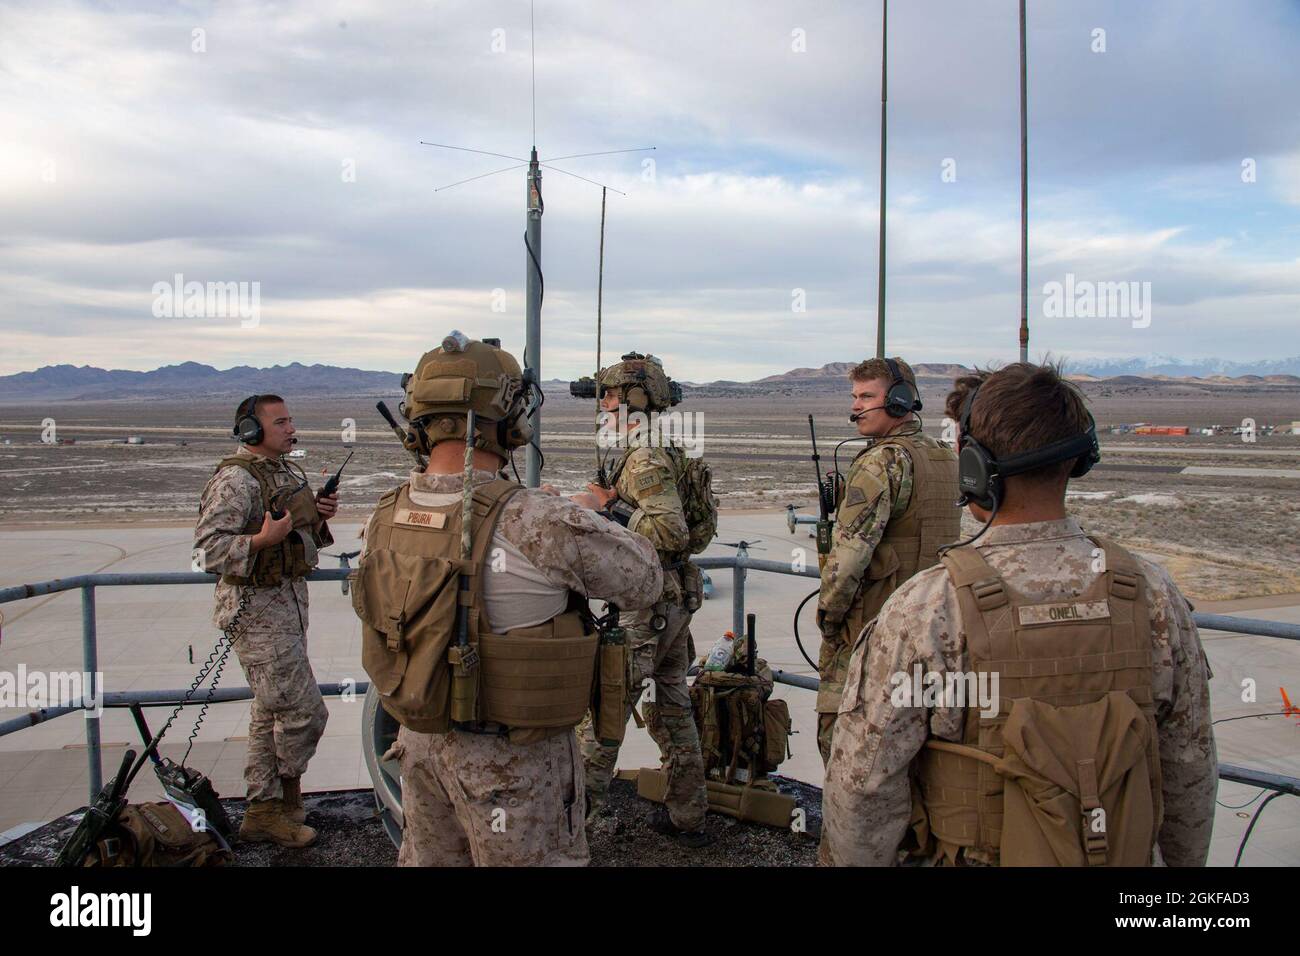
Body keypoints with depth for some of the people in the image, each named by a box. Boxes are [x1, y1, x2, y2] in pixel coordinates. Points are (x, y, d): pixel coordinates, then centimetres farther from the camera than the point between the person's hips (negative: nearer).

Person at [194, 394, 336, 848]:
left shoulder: (286, 473, 12)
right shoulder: (236, 479, -16)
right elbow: (208, 548, -21)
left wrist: (320, 517, 3)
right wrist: (262, 540, -33)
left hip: (289, 601, 9)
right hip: (258, 609, -9)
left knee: (270, 712, 15)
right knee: (303, 710, -6)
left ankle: (263, 812, 25)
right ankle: (288, 802, 13)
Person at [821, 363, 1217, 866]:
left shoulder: (927, 611, -25)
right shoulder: (1152, 594, -11)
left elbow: (862, 782, -20)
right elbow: (1190, 766, 0)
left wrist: (853, 860, -3)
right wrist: (1183, 856, 16)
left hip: (970, 856, -4)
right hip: (1125, 854, 4)